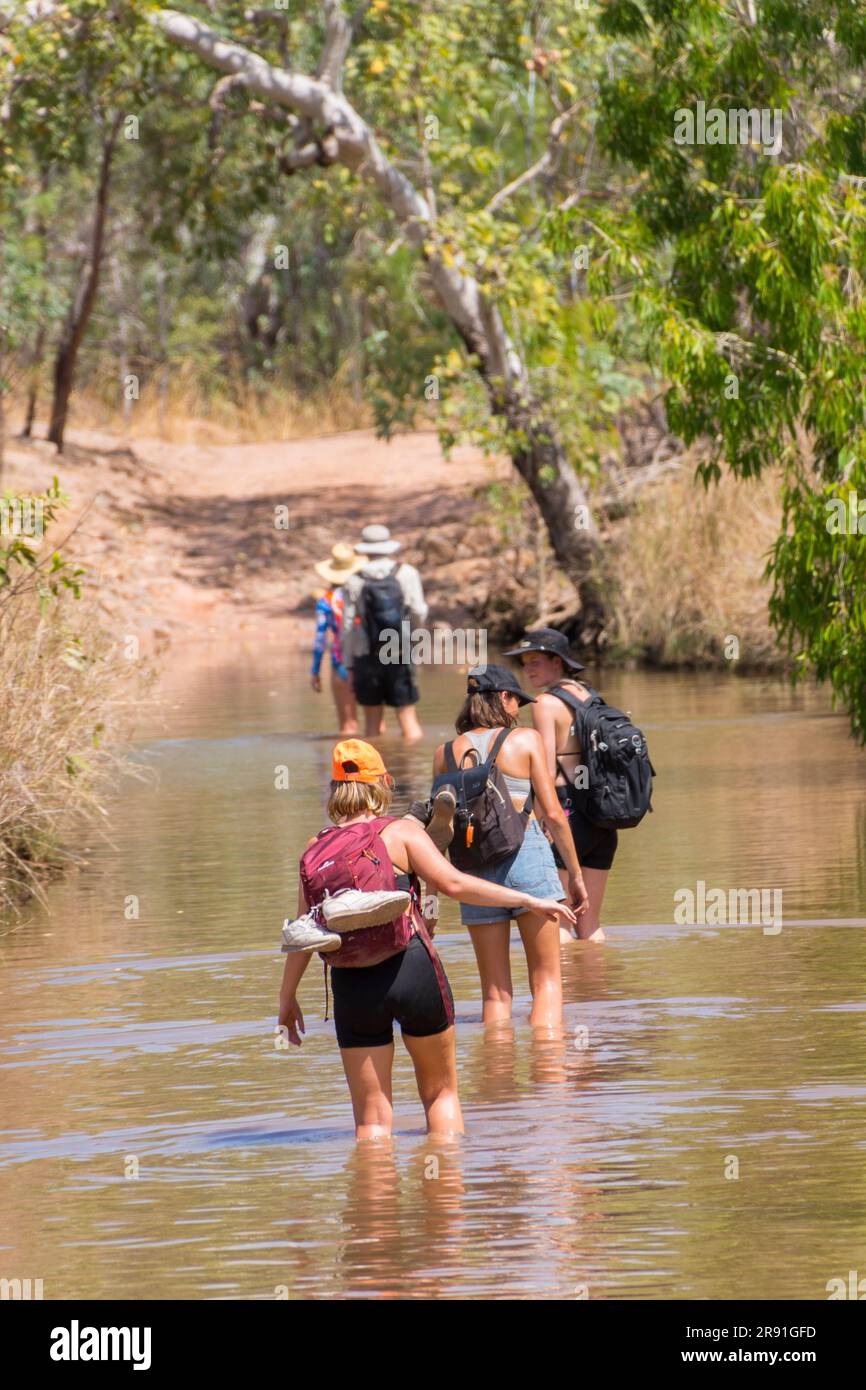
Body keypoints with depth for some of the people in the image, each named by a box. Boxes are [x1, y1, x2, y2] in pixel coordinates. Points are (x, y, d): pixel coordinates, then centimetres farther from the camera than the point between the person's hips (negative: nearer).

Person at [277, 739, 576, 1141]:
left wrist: (288, 996, 16)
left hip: (352, 983, 2)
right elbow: (453, 883, -11)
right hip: (411, 968, -2)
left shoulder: (318, 847, 7)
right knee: (441, 1093, 16)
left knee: (371, 1118, 6)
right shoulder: (401, 832, -1)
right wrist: (527, 901, -6)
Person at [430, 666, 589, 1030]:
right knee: (547, 981, 4)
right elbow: (553, 814, -2)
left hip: (475, 866, 3)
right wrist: (575, 873, 7)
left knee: (495, 992, 9)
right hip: (528, 857, -3)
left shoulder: (446, 753, 8)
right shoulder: (525, 739, 1)